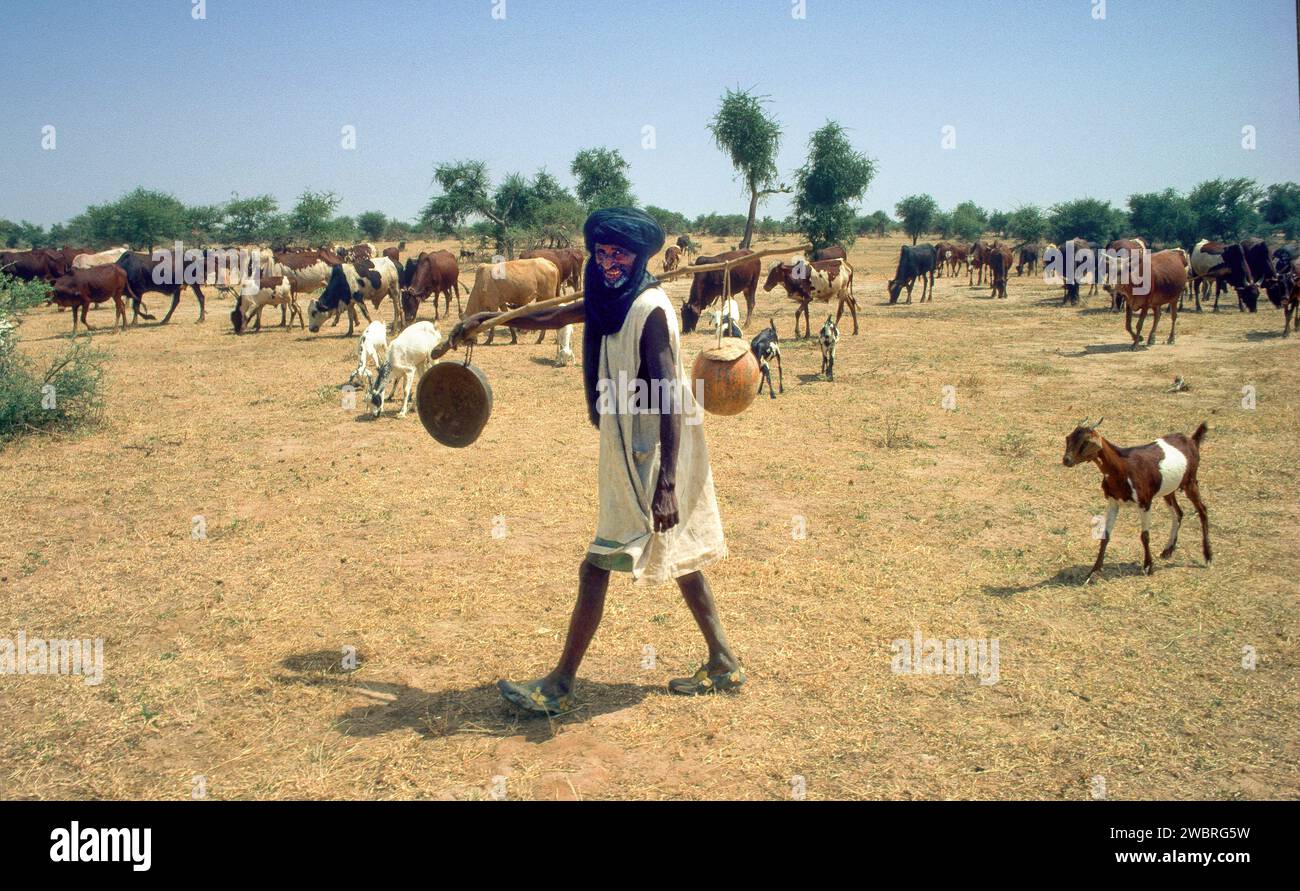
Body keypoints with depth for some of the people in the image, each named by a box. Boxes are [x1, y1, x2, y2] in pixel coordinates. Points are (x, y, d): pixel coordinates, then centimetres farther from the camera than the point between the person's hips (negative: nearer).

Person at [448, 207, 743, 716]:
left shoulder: (649, 310, -20)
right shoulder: (610, 301, 6)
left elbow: (671, 401, -24)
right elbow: (551, 317, 23)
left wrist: (665, 485, -27)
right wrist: (486, 319, 22)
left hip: (649, 458, -9)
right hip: (629, 452, 9)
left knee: (597, 567, -2)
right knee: (680, 553, 16)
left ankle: (561, 687, 10)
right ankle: (722, 664, 28)